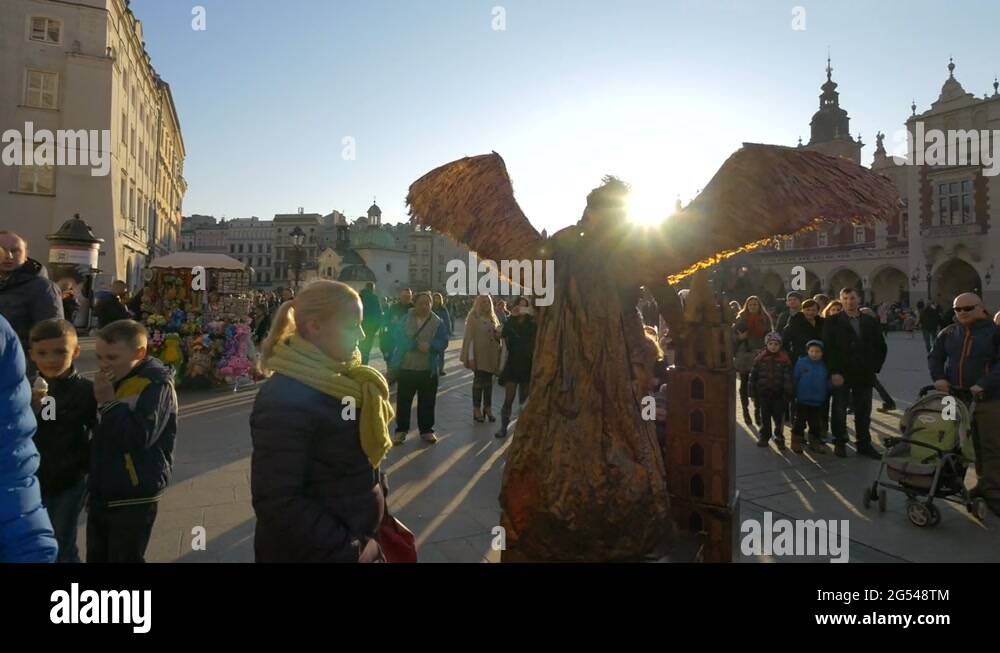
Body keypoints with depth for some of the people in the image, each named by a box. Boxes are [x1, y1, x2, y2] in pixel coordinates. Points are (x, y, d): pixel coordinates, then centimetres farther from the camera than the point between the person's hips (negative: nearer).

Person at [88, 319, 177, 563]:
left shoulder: (156, 385, -17)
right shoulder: (111, 380, 8)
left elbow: (140, 438, -26)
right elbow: (95, 429, 19)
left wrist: (108, 402, -22)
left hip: (133, 500, -8)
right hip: (101, 494, 8)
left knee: (126, 558, 6)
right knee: (96, 557, 20)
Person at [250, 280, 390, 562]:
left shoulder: (340, 380, 1)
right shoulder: (284, 398, -24)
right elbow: (277, 503, -26)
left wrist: (380, 514, 6)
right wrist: (350, 548, -22)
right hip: (311, 552, -7)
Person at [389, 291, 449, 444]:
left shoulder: (438, 322, 0)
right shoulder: (405, 320, 0)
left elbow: (443, 342, -7)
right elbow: (398, 338, -11)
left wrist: (430, 346, -26)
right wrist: (416, 345, -22)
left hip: (429, 370, 0)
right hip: (406, 368, 0)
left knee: (427, 402, 8)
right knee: (403, 401, 7)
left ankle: (426, 430, 22)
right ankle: (401, 430, 20)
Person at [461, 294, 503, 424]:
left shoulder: (493, 318, 14)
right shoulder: (473, 317, -6)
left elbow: (499, 334, 24)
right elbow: (469, 337, -12)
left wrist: (498, 335, -1)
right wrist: (471, 357, -18)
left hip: (491, 355, 6)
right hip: (479, 354, -5)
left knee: (489, 381, 9)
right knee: (479, 381, 0)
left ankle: (488, 408, 17)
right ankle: (477, 410, 8)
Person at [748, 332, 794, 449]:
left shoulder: (784, 359, -6)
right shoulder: (760, 359, -2)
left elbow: (788, 378, -5)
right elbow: (753, 376, 3)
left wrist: (788, 394, -9)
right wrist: (754, 394, 2)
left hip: (778, 394, -1)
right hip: (763, 393, 1)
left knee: (779, 417, 8)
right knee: (765, 417, 12)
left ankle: (779, 437, 23)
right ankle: (764, 436, 25)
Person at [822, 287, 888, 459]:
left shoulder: (870, 322, 9)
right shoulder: (832, 322, -2)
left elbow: (881, 347, 15)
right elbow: (828, 348, -8)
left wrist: (874, 368, 7)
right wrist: (834, 372, -14)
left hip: (864, 375, 3)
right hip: (841, 375, -3)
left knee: (864, 412, 8)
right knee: (839, 411, 5)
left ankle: (864, 444, 19)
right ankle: (839, 443, 17)